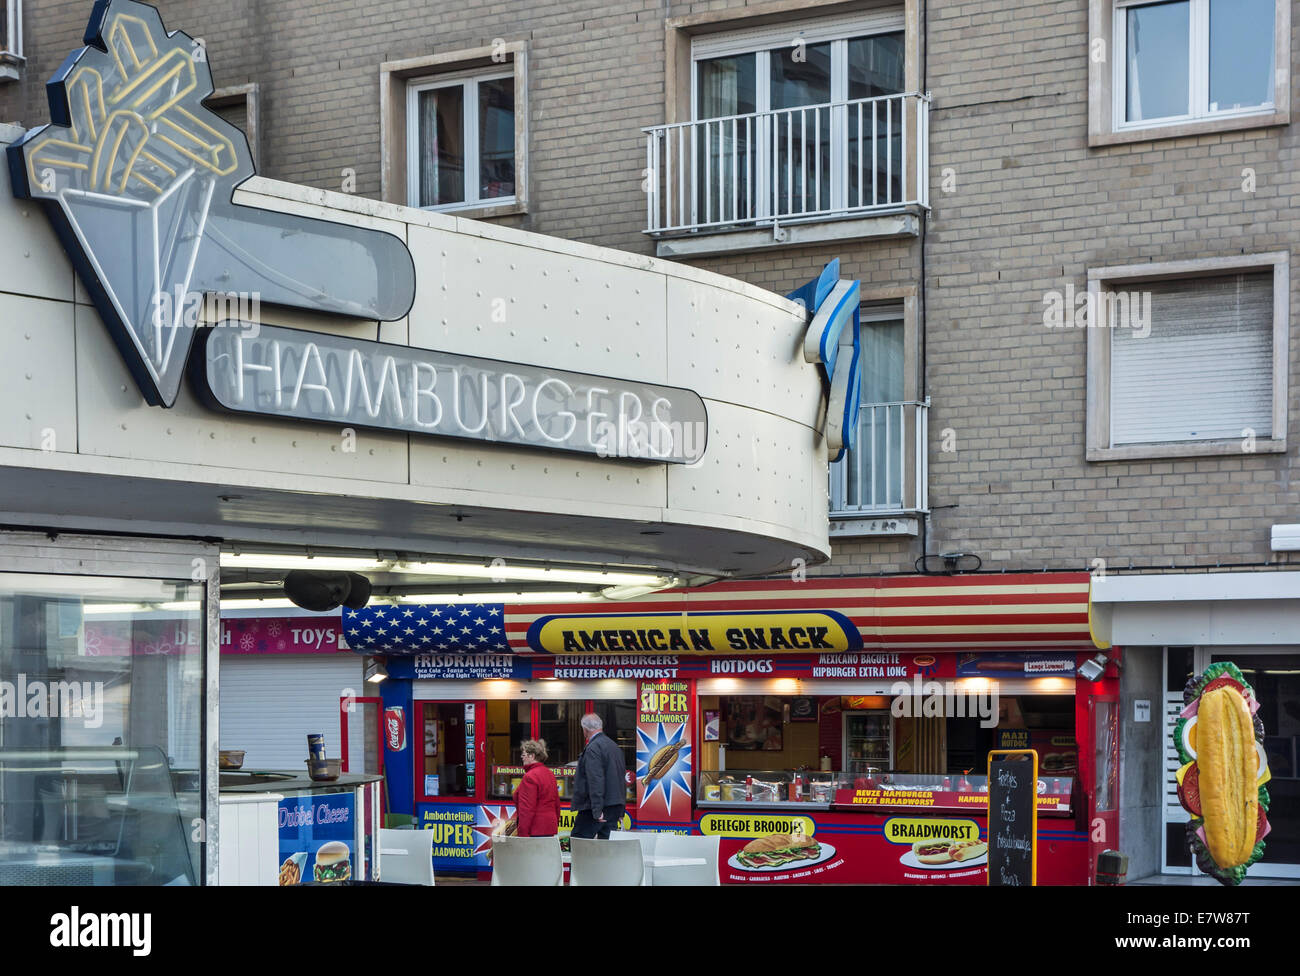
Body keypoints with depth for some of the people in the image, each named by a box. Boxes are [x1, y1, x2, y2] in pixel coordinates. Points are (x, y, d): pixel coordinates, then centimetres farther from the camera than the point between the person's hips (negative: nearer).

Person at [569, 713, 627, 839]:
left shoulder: (592, 748, -13)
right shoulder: (614, 746, 17)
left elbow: (596, 780, -21)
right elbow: (622, 778, 21)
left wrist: (597, 811, -23)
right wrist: (621, 811, 25)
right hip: (616, 806, 9)